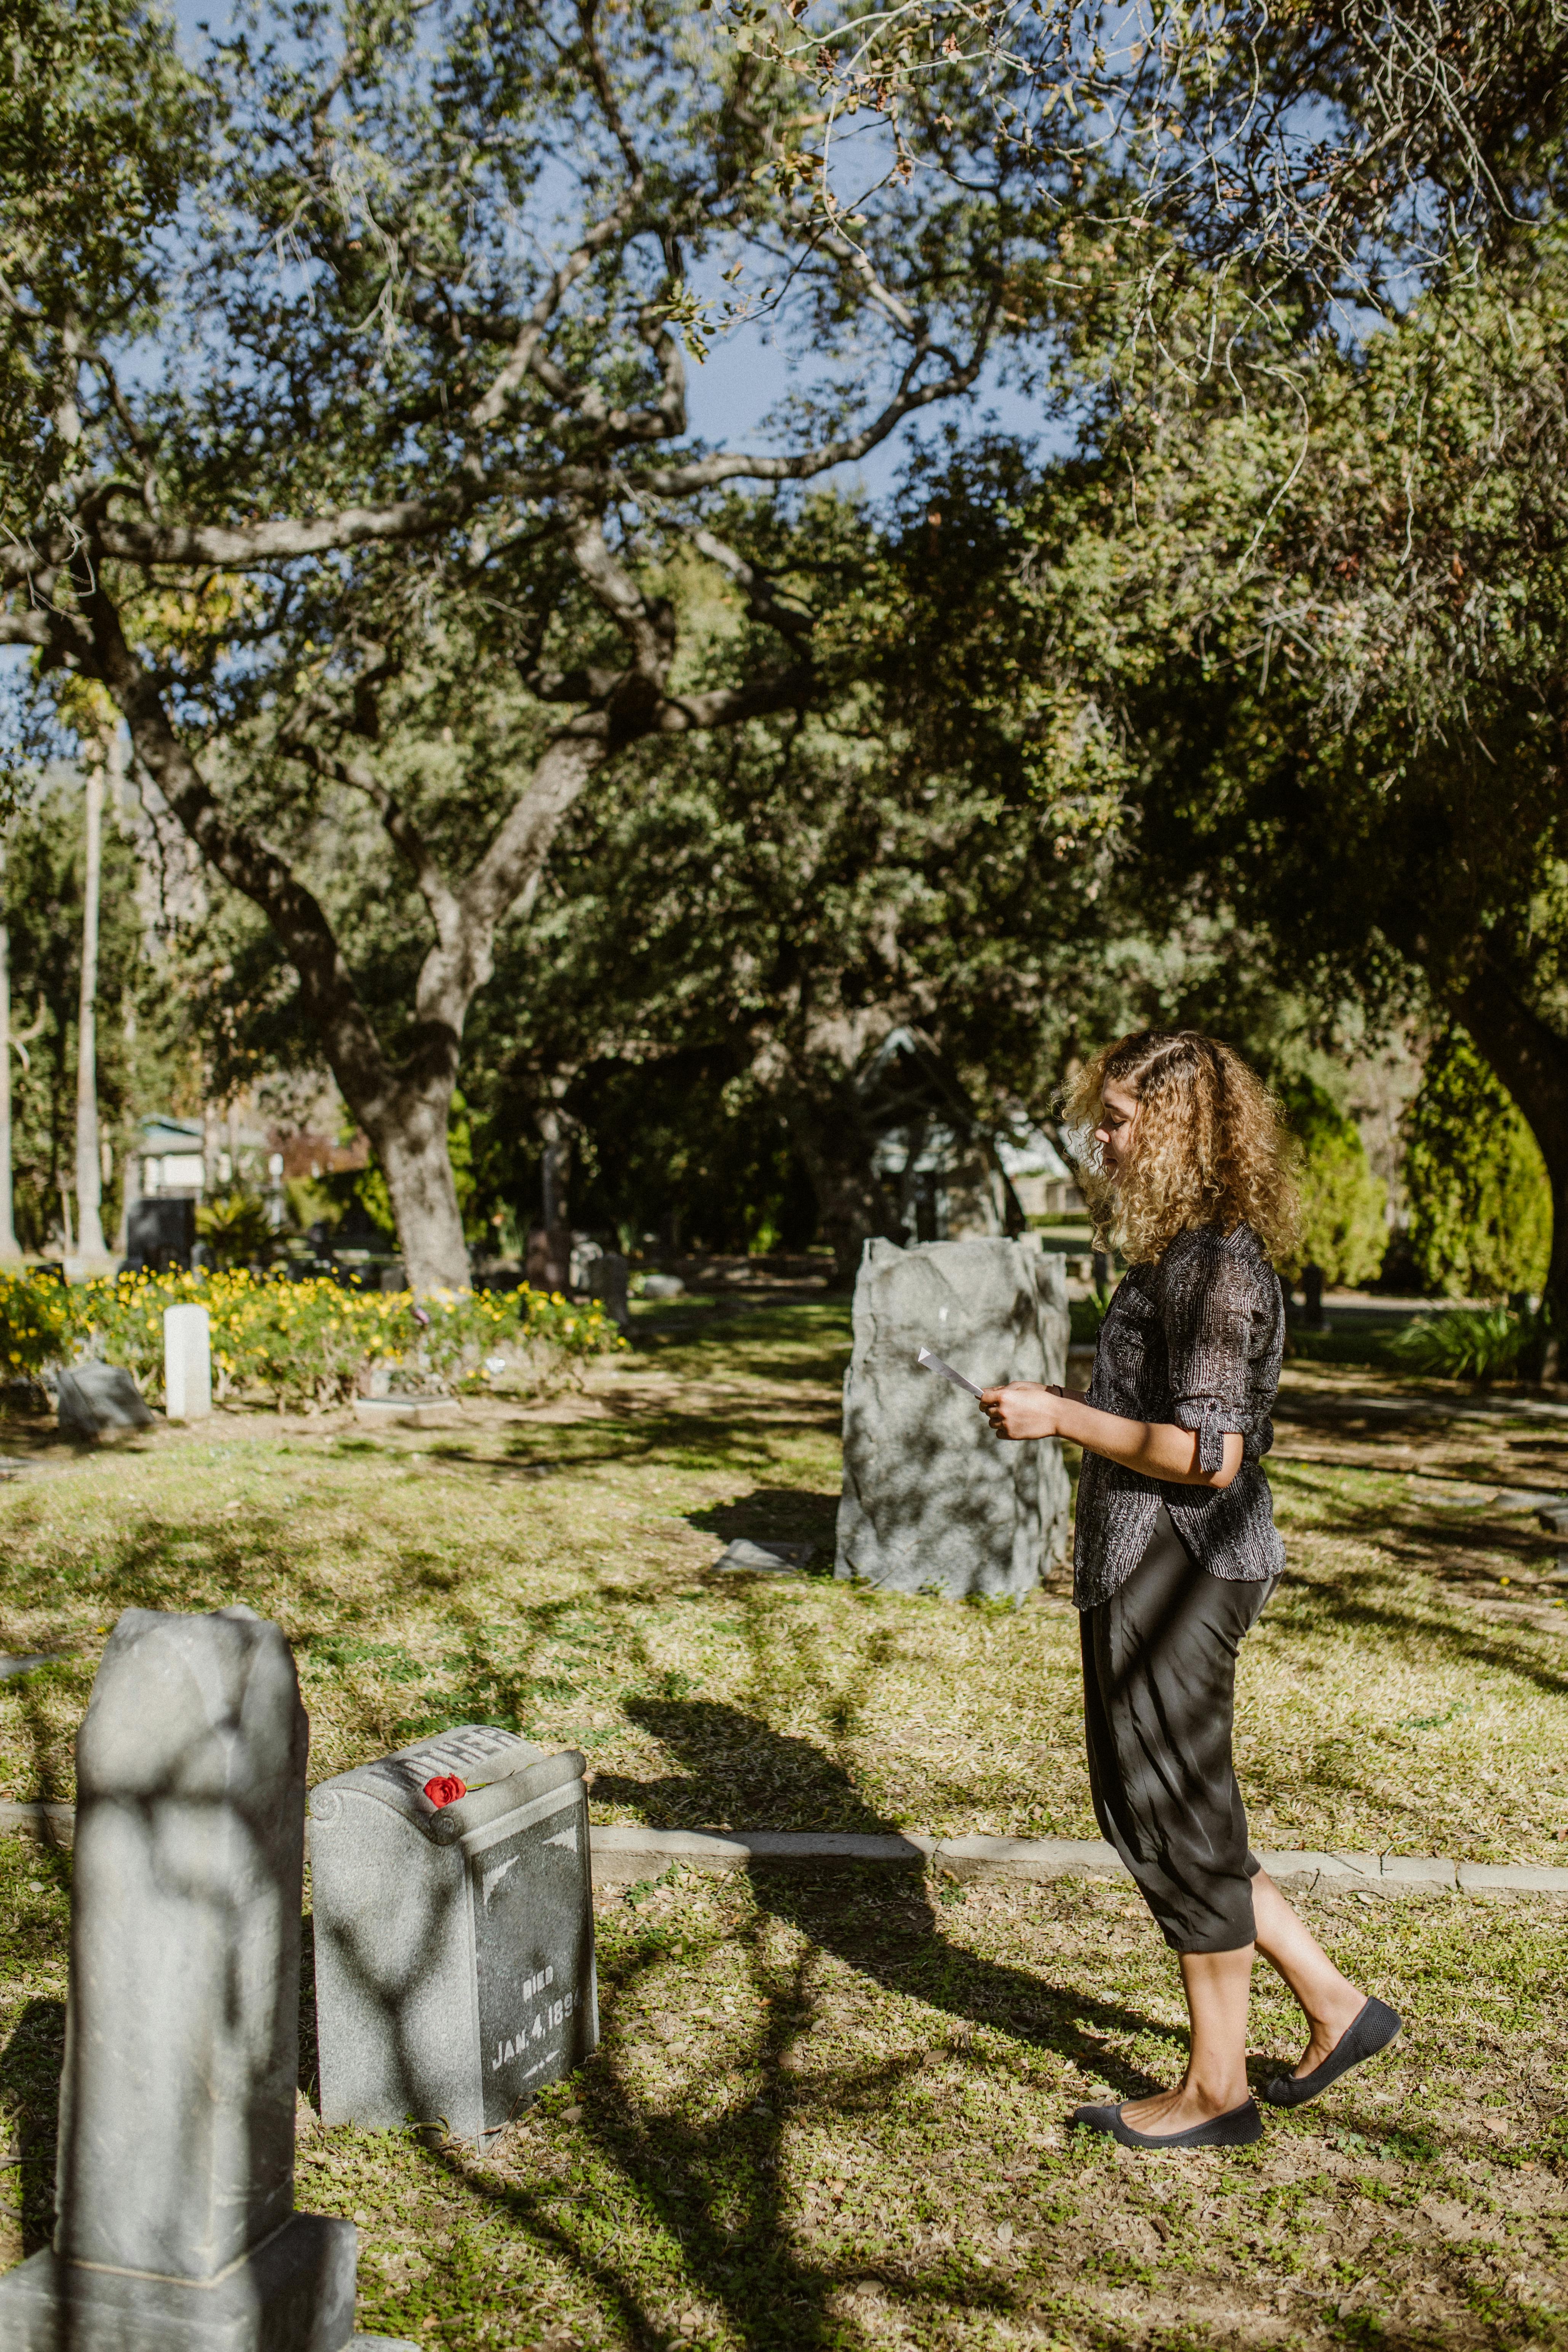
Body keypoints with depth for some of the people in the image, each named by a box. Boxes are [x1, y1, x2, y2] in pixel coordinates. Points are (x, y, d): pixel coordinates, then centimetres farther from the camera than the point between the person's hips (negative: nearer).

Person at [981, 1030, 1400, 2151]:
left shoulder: (1211, 1264, -19)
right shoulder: (1188, 1249, 13)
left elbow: (1209, 1453, -23)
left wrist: (1062, 1416, -18)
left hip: (1179, 1573, -10)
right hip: (1146, 1565, 10)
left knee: (1179, 1820, 4)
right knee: (1148, 1810, 18)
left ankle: (1217, 2089, 21)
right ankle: (1334, 2005, 28)